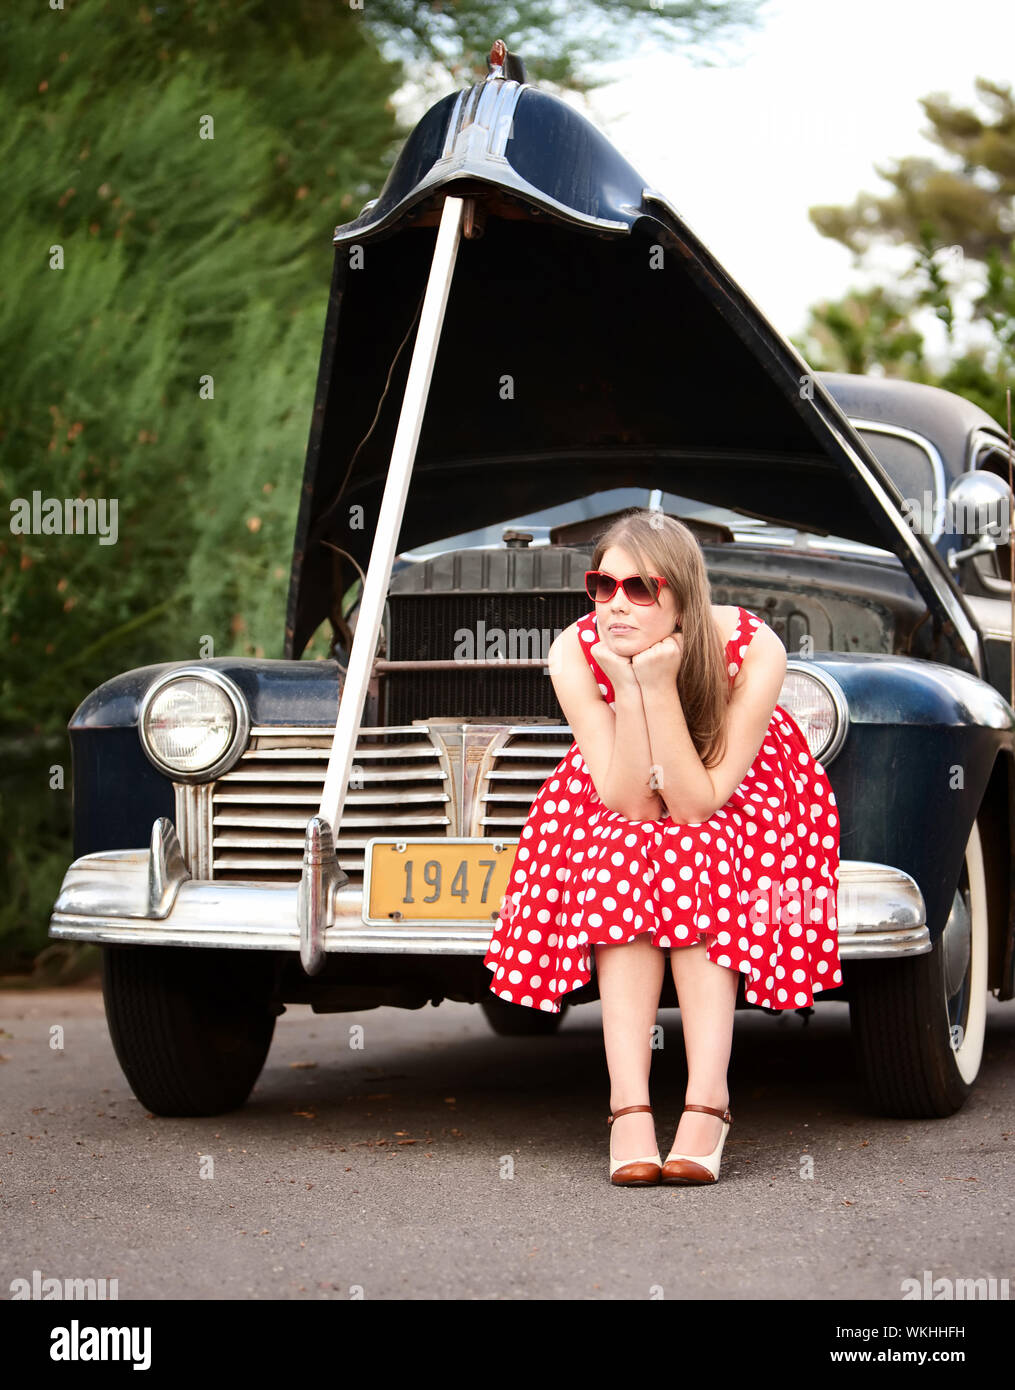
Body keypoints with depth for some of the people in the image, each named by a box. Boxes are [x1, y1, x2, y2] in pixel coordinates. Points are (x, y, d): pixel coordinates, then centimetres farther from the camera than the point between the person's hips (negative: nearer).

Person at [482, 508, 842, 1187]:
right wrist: (627, 688, -40)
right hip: (618, 810, 1)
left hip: (740, 805, -1)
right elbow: (631, 801, -27)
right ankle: (629, 1105, -34)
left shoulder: (753, 652, -32)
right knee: (621, 865, -30)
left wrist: (660, 686, -42)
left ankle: (706, 1104, -35)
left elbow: (698, 803, -32)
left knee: (695, 861, -31)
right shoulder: (575, 654, -27)